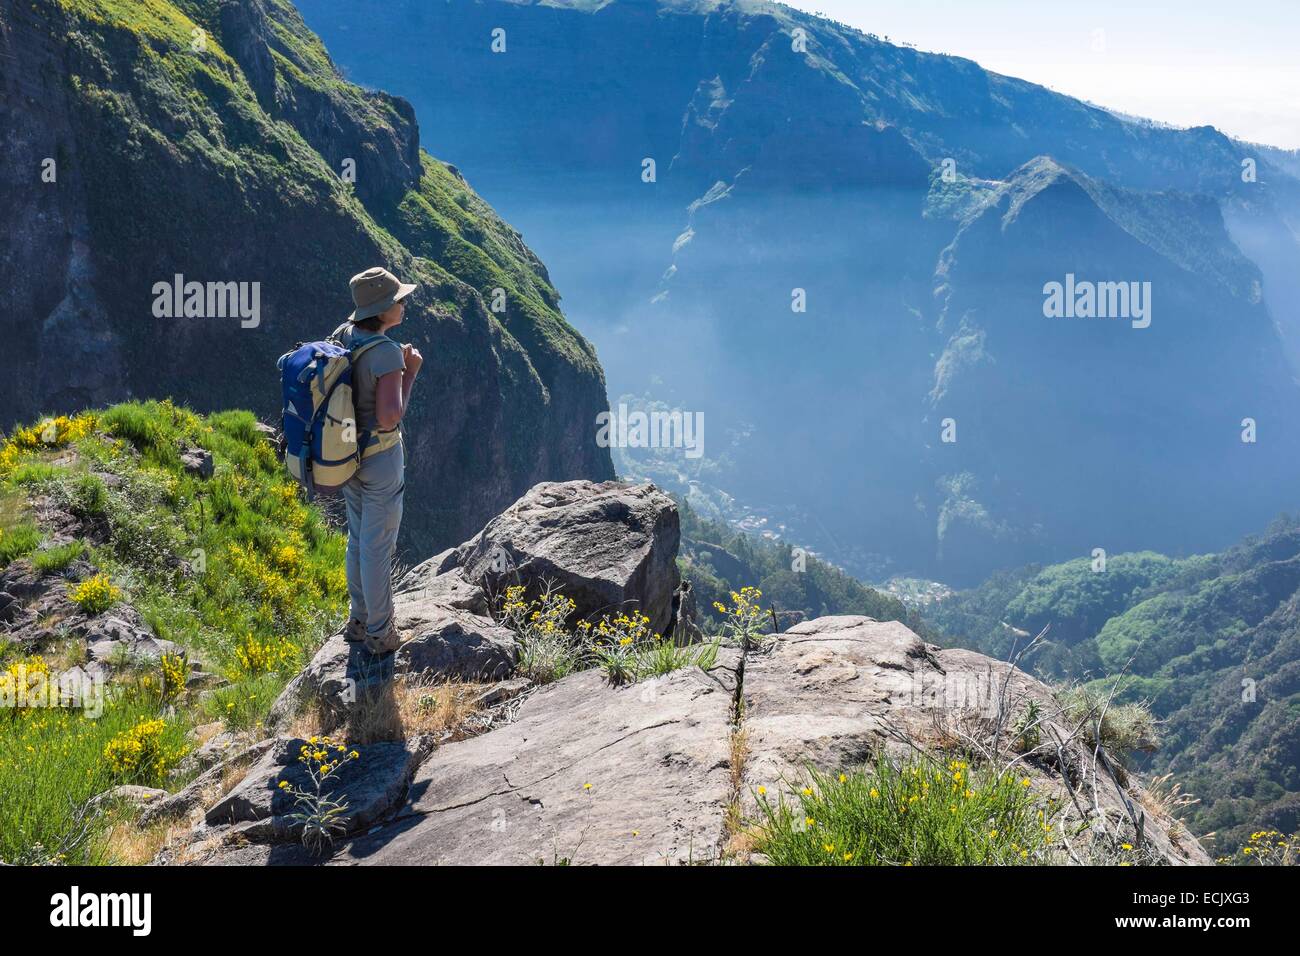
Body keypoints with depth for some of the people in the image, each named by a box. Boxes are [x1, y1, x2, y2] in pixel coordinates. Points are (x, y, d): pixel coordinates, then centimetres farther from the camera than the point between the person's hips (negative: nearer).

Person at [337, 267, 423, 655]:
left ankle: (359, 621, 35)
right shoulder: (386, 352, -25)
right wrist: (410, 373, -17)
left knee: (358, 539, 21)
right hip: (381, 459, -8)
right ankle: (379, 633, 17)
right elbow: (389, 418, -27)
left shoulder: (343, 337, 0)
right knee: (379, 547, 5)